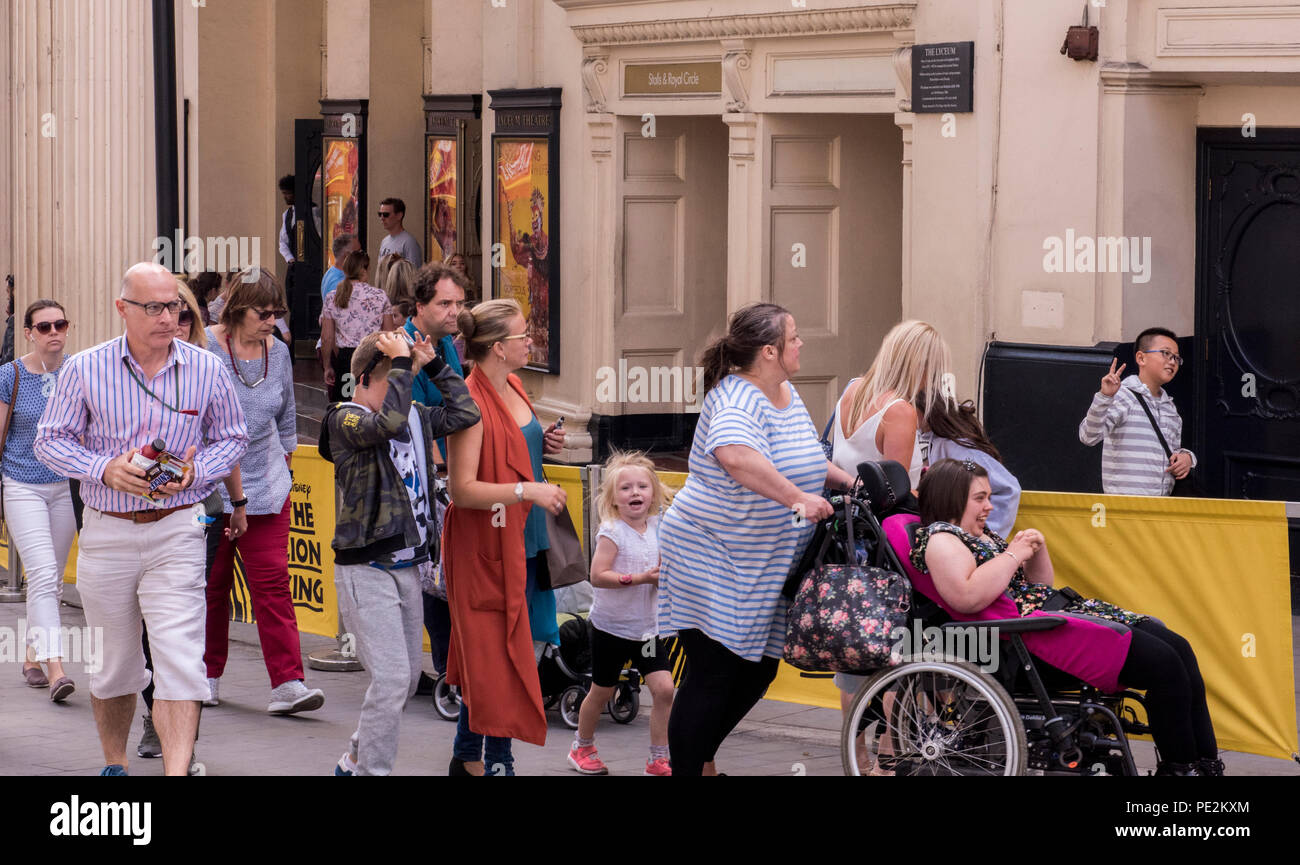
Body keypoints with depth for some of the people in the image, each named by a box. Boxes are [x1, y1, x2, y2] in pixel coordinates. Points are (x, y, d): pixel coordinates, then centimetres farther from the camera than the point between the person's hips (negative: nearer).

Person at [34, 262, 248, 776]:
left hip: (176, 528, -1)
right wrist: (106, 469, -13)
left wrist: (194, 472, -9)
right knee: (112, 662, 12)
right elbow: (50, 440, 4)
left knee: (180, 659, -14)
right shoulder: (85, 369, -1)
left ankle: (177, 772, -19)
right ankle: (114, 763, 32)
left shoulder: (207, 370, 1)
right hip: (106, 533, 1)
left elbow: (232, 439, 11)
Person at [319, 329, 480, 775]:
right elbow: (388, 421, -29)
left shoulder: (415, 417, 11)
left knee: (408, 676, 13)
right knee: (391, 676, -14)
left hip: (406, 567, 8)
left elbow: (465, 413, 10)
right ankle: (371, 769, -5)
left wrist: (434, 364, 8)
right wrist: (402, 364, -21)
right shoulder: (345, 420, -10)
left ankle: (355, 761, 27)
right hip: (365, 570, -8)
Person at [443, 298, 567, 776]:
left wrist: (543, 444, 7)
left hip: (519, 540, 9)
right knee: (496, 655, -5)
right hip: (484, 545, -9)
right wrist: (528, 491, -25)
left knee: (484, 657, 13)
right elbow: (463, 489, -22)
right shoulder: (471, 404, -18)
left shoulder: (513, 389, 10)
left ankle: (467, 756, 21)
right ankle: (498, 761, 0)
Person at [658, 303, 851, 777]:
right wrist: (797, 497, -44)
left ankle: (701, 756, 29)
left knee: (759, 670, 13)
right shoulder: (735, 399, -21)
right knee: (712, 675, -7)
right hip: (711, 559, -9)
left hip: (766, 568, 9)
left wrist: (849, 480, 15)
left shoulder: (787, 394, 10)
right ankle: (685, 769, 3)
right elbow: (735, 455, -42)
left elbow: (802, 456, 27)